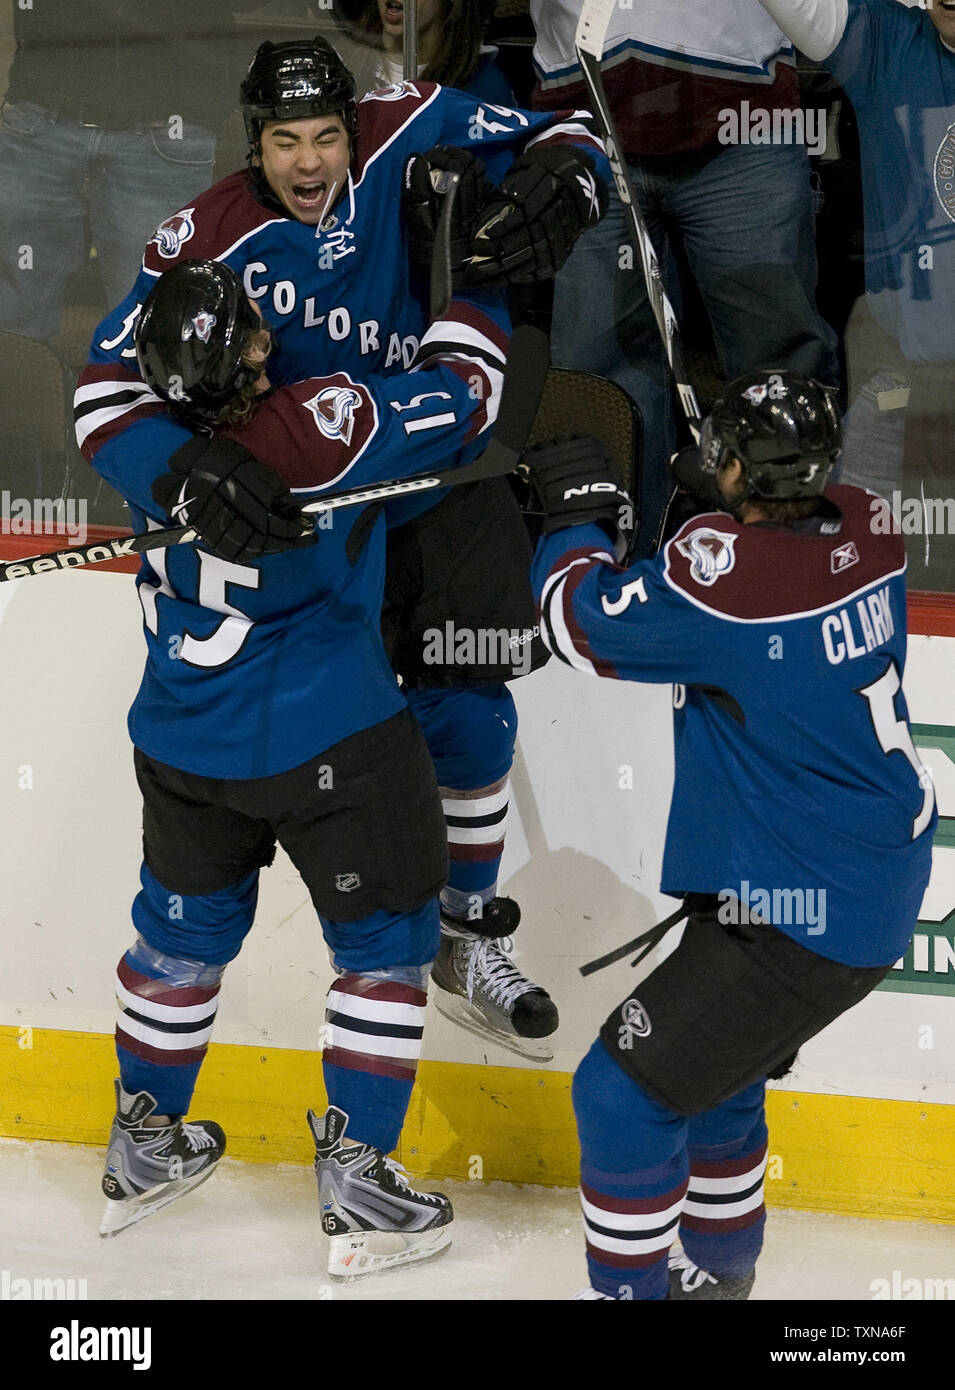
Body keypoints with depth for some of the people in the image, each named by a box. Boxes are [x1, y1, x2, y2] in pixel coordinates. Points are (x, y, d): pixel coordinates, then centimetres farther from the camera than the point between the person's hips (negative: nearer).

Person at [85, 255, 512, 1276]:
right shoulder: (320, 426, -24)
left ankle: (141, 1151, 37)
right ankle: (355, 1183, 11)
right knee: (385, 943, 11)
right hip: (327, 748, -6)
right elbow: (461, 398, -11)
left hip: (182, 748, 6)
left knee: (184, 934, 24)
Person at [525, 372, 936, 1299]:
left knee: (625, 1092, -3)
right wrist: (709, 508, 8)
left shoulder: (728, 571, -25)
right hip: (883, 884, 10)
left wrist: (575, 513, 5)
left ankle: (627, 1285, 7)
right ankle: (718, 1272, 41)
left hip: (802, 919, -10)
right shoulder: (863, 534, -2)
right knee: (703, 1064, 27)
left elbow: (587, 626, -11)